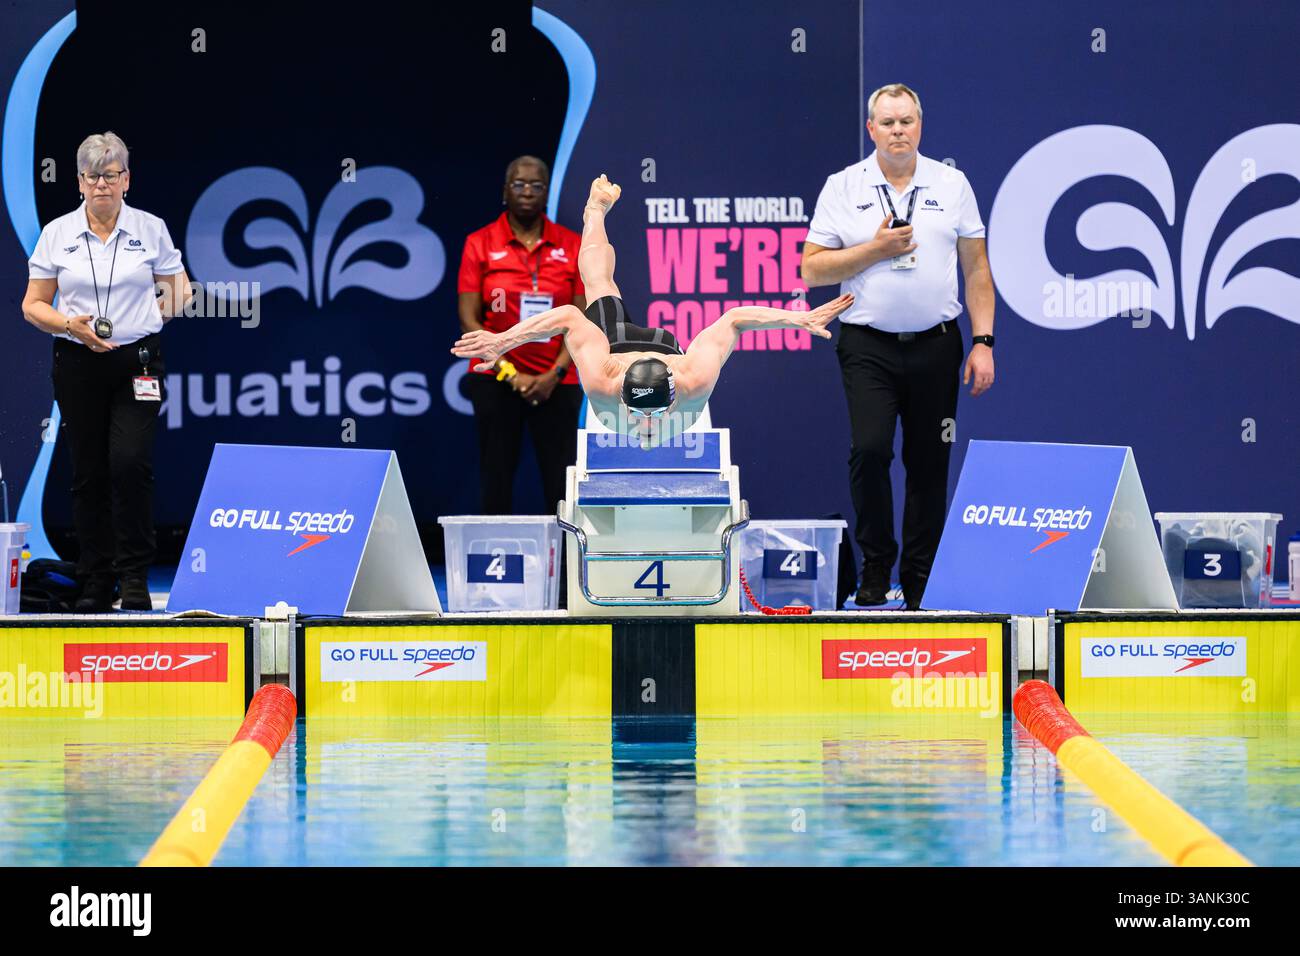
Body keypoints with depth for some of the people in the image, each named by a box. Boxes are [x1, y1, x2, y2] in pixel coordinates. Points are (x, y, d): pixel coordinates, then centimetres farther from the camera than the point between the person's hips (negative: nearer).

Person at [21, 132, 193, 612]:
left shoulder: (151, 230, 4)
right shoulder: (56, 234, 5)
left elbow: (177, 290, 14)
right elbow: (33, 304, 6)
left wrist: (152, 313, -2)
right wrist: (68, 324, -11)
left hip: (137, 361, -1)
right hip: (78, 365, 1)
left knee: (130, 463, -17)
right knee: (87, 473, 3)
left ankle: (135, 576, -8)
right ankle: (95, 584, 12)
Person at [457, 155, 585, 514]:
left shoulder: (571, 246, 4)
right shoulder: (480, 243, 1)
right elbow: (469, 319, -2)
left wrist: (554, 374, -10)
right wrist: (510, 373, -10)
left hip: (556, 382, 1)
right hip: (496, 380, -1)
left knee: (561, 484, -2)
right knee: (496, 483, 1)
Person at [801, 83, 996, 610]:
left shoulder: (952, 185, 7)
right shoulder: (843, 187, 4)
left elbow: (976, 269, 9)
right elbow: (812, 270, 1)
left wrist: (982, 342, 2)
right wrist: (876, 249, -10)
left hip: (935, 345, 2)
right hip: (868, 345, -2)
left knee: (929, 464, 3)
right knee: (870, 450, -17)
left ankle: (919, 582, 12)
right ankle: (875, 568, -2)